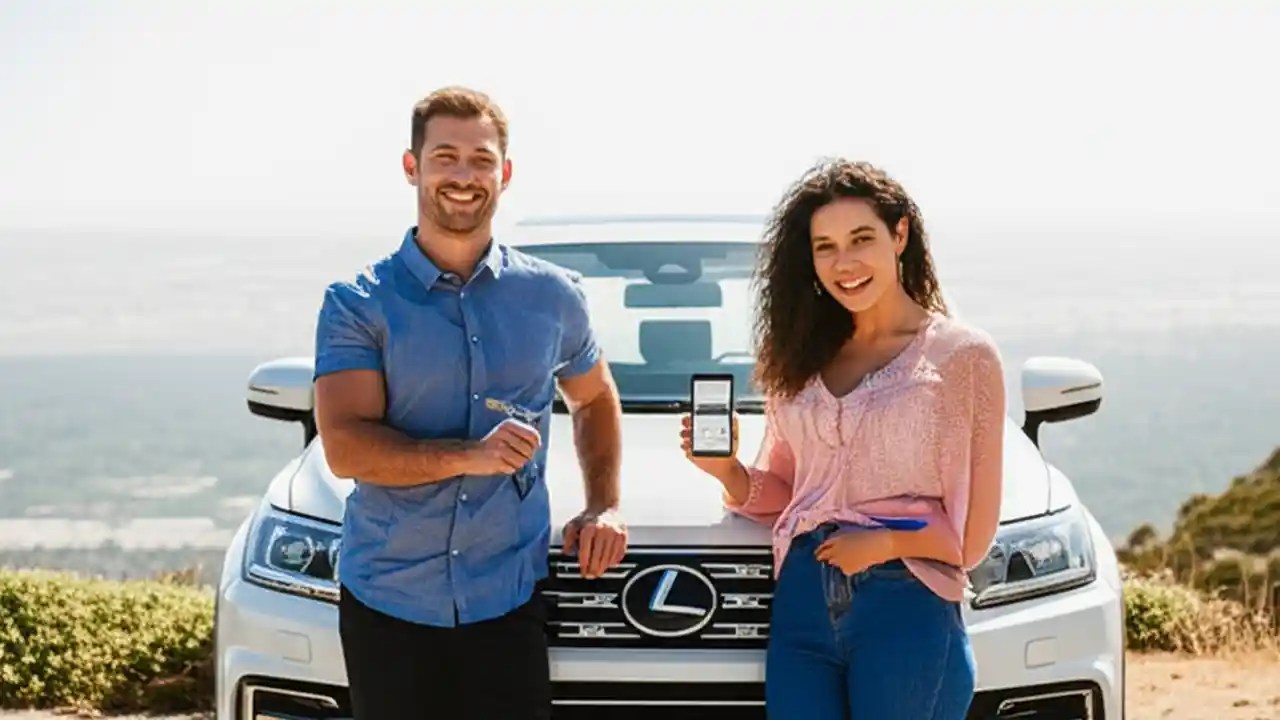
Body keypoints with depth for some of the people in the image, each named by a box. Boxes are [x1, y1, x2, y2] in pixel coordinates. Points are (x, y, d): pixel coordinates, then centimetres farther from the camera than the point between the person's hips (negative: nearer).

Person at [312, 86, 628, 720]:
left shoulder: (554, 297, 7)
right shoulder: (359, 303, -2)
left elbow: (596, 401, 24)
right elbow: (345, 448, -12)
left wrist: (605, 504, 9)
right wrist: (468, 457, -23)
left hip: (508, 602, 1)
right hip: (386, 602, -1)